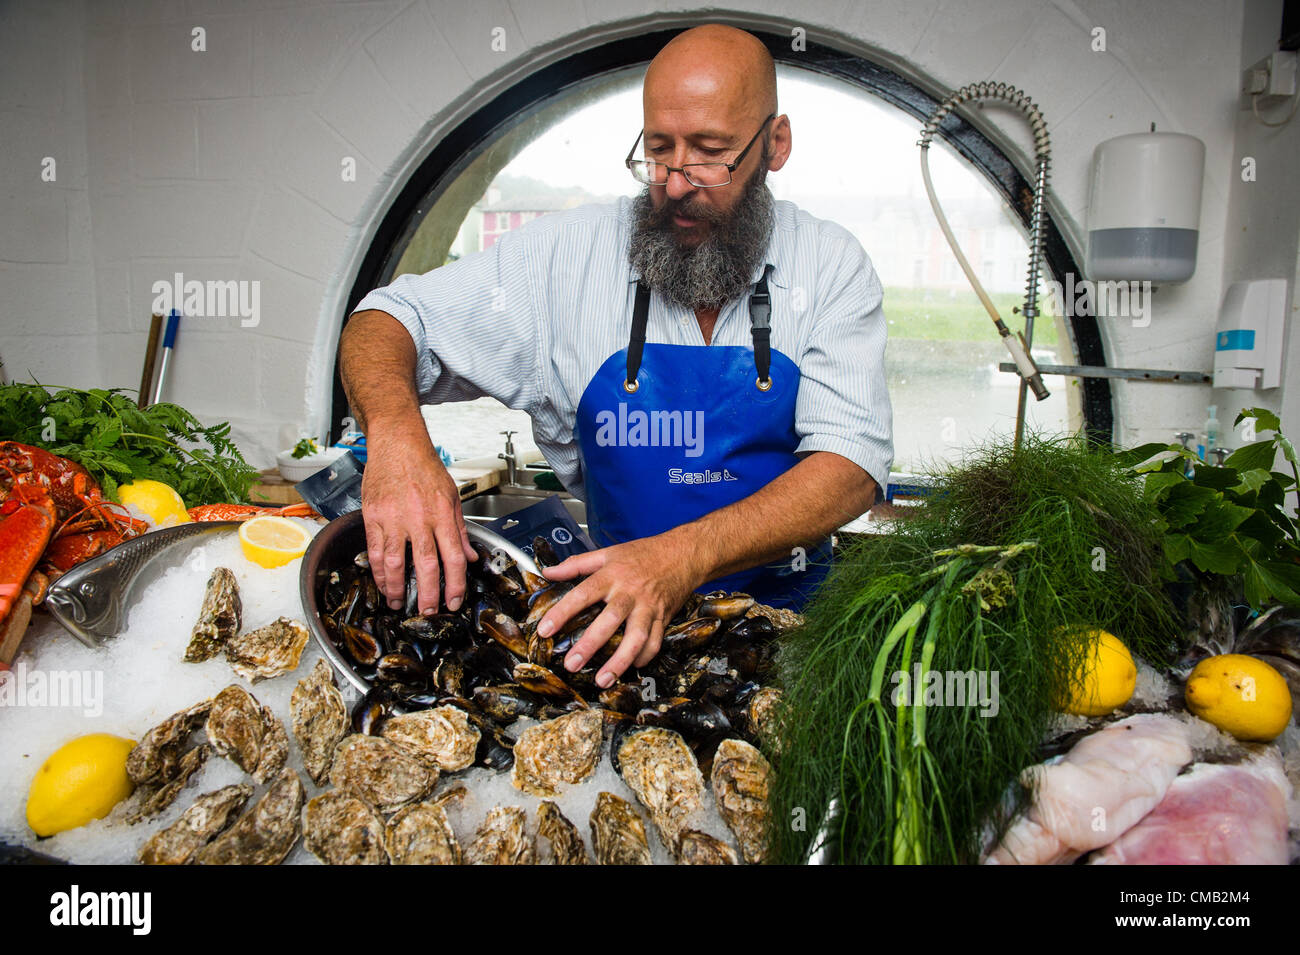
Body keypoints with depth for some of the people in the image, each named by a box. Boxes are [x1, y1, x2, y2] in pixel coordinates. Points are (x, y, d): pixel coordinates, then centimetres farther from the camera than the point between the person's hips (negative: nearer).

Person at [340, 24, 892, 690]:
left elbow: (853, 464, -16)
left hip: (788, 611, 0)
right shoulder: (568, 253, -6)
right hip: (599, 610, 1)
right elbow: (384, 325, -2)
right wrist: (396, 432, -28)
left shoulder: (831, 265, -6)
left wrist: (684, 555, -34)